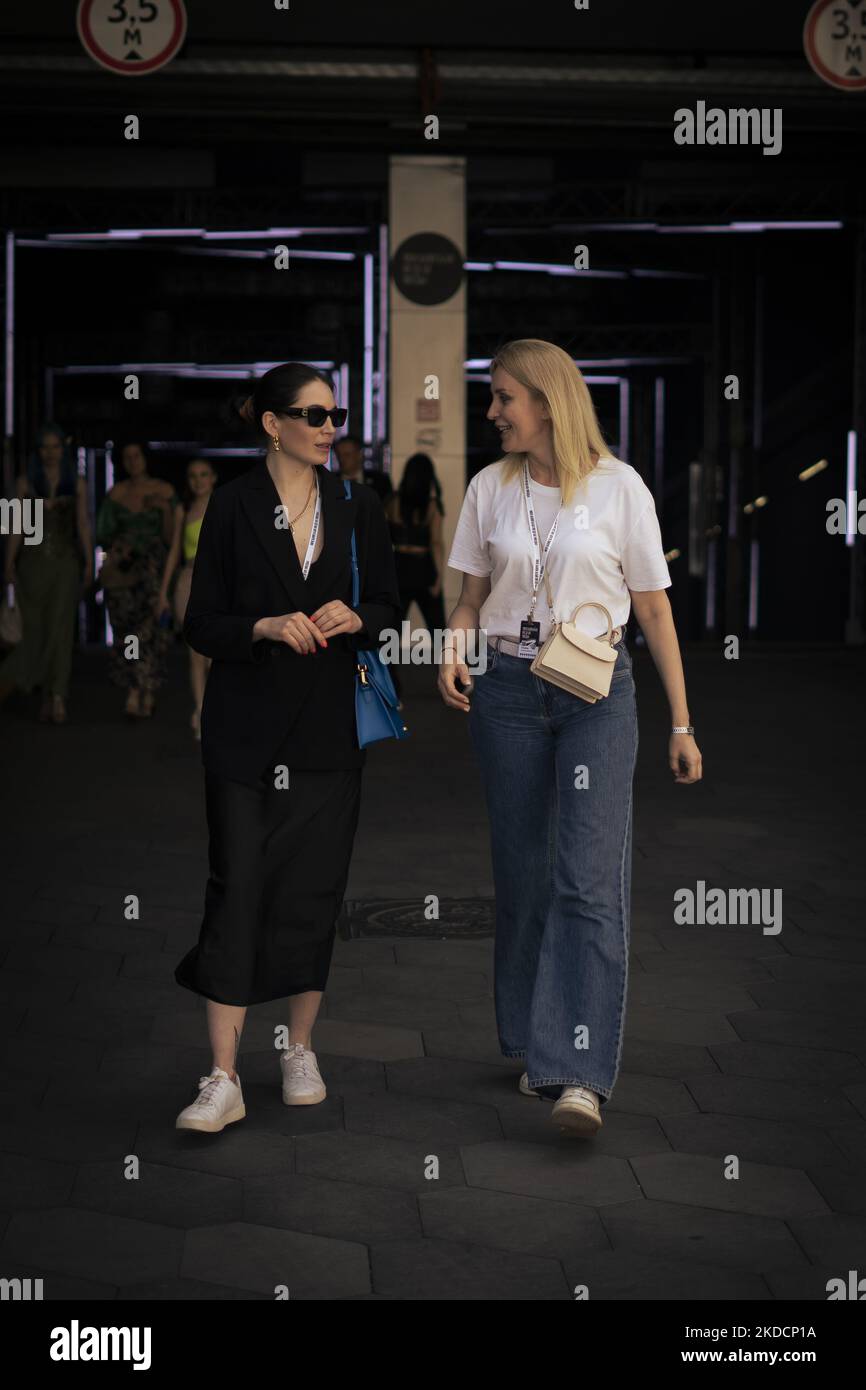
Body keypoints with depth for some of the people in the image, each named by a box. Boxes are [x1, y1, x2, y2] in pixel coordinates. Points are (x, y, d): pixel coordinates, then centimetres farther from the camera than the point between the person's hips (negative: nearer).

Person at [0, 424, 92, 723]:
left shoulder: (76, 483, 7)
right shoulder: (25, 481, 6)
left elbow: (83, 523, 4)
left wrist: (89, 561, -6)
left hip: (65, 563, 0)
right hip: (32, 561, 0)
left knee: (60, 628, -7)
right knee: (34, 628, 3)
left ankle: (55, 699, -10)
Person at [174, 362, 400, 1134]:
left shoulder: (357, 507, 7)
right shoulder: (233, 505, -2)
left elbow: (388, 608, 12)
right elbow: (201, 624, -1)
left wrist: (354, 619, -10)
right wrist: (267, 626, -19)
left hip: (329, 728, 3)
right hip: (247, 727, -3)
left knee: (315, 890, 6)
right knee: (238, 888, -6)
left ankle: (301, 1051, 22)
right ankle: (224, 1080, -4)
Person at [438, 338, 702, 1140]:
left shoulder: (618, 487, -2)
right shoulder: (490, 488, 7)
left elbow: (652, 608, 2)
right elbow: (472, 597, 13)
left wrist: (681, 723, 3)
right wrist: (453, 651, -9)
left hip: (597, 692, -3)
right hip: (507, 690, 3)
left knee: (589, 879, -10)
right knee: (521, 873, 7)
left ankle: (581, 1075, -13)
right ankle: (535, 1048, 20)